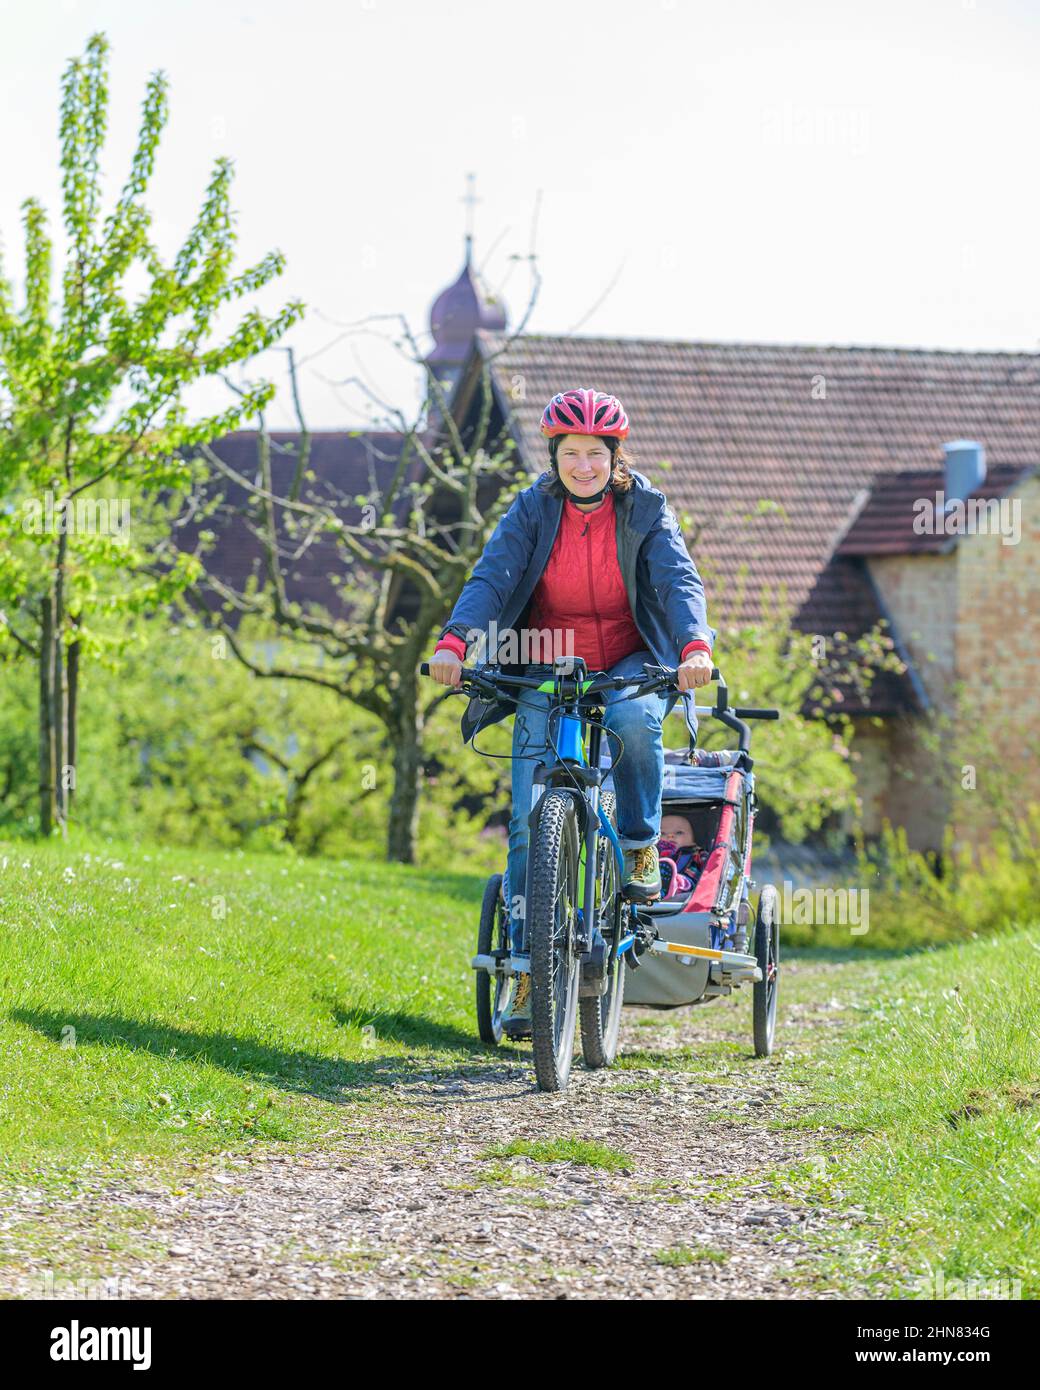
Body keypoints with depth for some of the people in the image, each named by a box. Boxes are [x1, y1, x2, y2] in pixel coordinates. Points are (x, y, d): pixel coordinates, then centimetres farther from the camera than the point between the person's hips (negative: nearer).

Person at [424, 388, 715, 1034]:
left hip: (629, 666, -1)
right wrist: (454, 642, -35)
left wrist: (695, 645, -38)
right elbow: (491, 577, -16)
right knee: (532, 823, -12)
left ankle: (642, 848, -13)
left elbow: (680, 581, -18)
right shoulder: (533, 511, -4)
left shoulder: (645, 510, -5)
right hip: (546, 674, 1)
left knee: (634, 717, -37)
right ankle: (528, 967, -6)